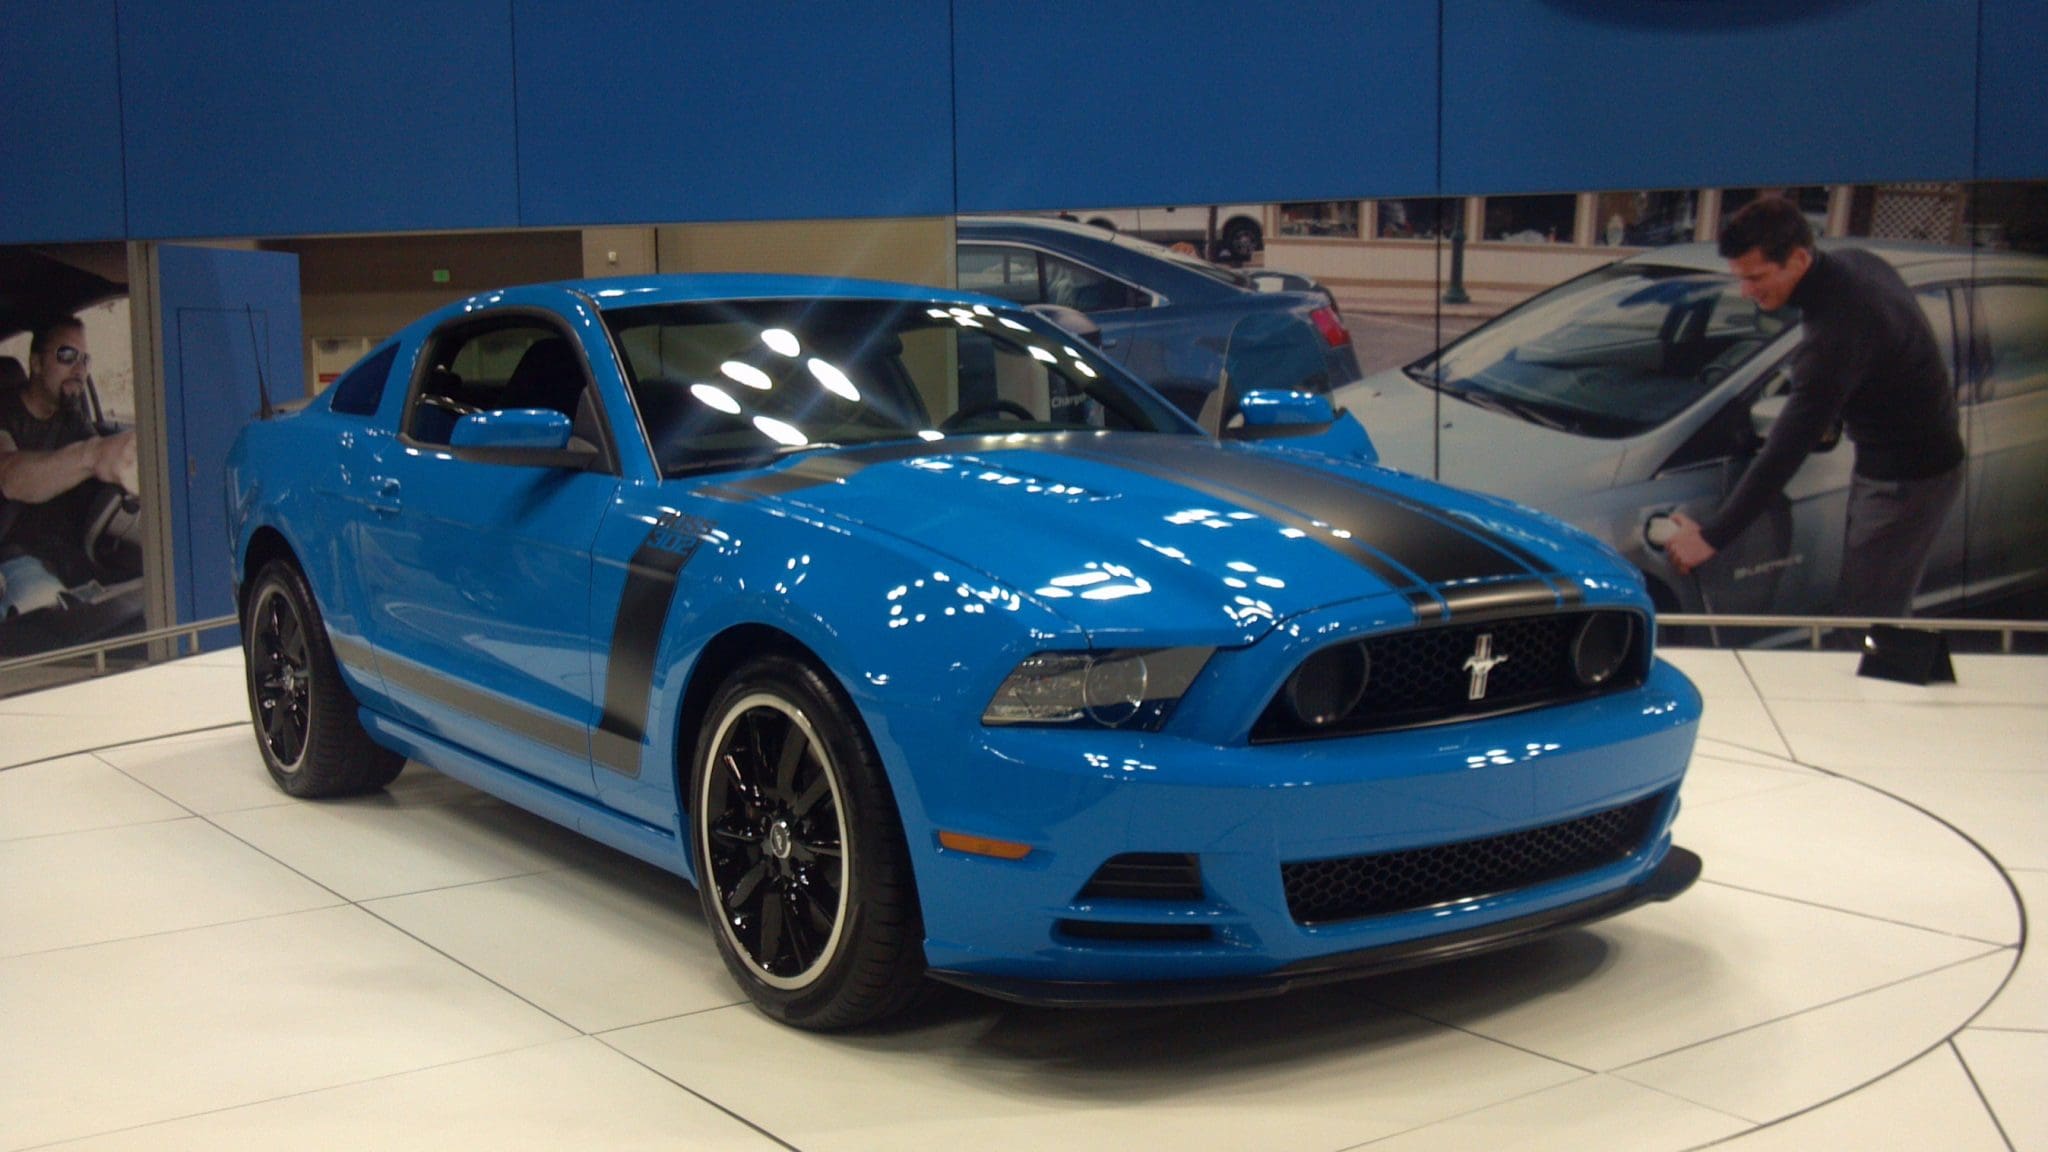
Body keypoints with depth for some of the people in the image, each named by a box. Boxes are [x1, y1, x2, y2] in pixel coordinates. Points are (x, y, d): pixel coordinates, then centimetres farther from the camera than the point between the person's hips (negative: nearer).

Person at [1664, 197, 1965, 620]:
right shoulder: (1853, 263, -4)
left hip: (1908, 481, -10)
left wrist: (1711, 537, -30)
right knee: (1880, 615, 17)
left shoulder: (1838, 330, -32)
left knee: (1866, 621, -6)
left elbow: (1787, 449, -32)